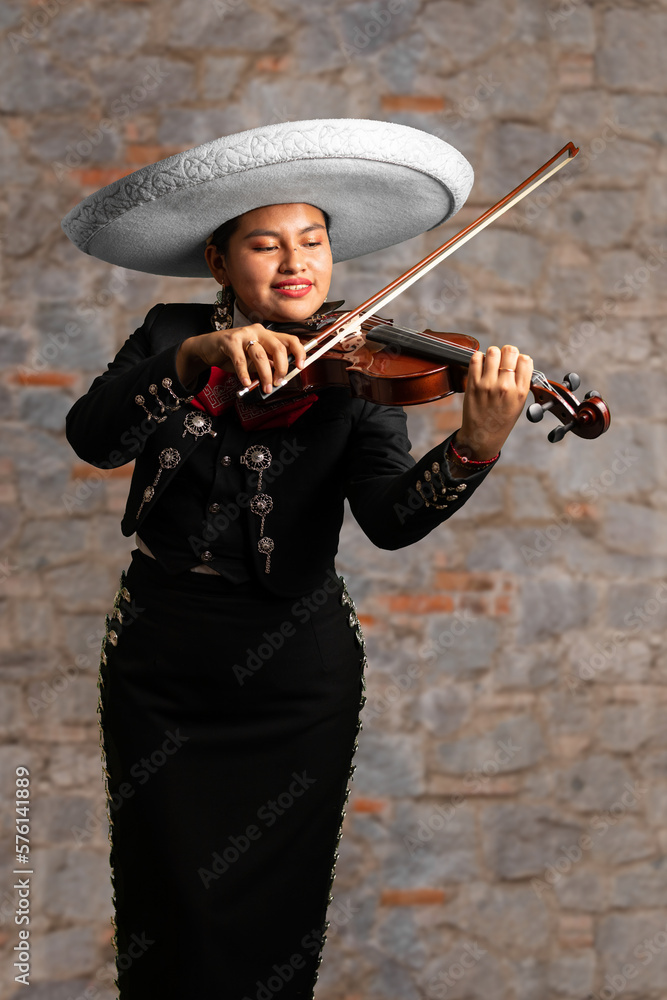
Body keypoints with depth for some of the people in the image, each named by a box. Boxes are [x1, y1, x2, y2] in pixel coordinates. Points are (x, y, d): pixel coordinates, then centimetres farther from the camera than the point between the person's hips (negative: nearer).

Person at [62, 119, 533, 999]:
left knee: (272, 916, 8)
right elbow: (93, 437, -19)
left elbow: (391, 517, -19)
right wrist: (197, 356, -35)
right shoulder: (172, 335, 0)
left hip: (296, 672, 0)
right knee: (170, 915, 8)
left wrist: (476, 448, -39)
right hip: (161, 664, 1)